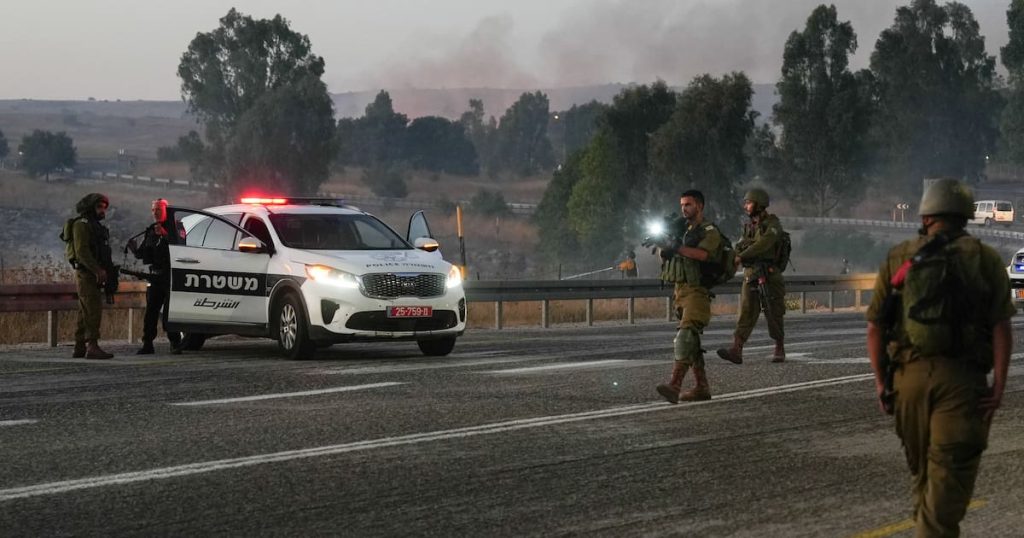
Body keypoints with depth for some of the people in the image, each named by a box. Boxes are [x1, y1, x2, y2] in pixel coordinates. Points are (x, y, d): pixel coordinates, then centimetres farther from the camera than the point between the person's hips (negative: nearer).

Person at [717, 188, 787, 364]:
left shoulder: (773, 224, -6)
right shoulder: (749, 227, 17)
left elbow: (764, 243, -22)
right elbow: (739, 248, 15)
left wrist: (741, 257, -28)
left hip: (769, 276, -5)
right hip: (750, 276, 5)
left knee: (774, 315, 3)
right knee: (746, 312, -7)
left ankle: (779, 350, 18)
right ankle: (736, 350, -20)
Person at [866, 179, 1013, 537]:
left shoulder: (899, 258, 9)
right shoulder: (985, 259, 2)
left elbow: (875, 327, 5)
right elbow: (1001, 327, -7)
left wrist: (880, 381, 10)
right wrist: (999, 385, -6)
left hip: (909, 374, 3)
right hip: (962, 377, -3)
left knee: (921, 466, 18)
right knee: (951, 470, -4)